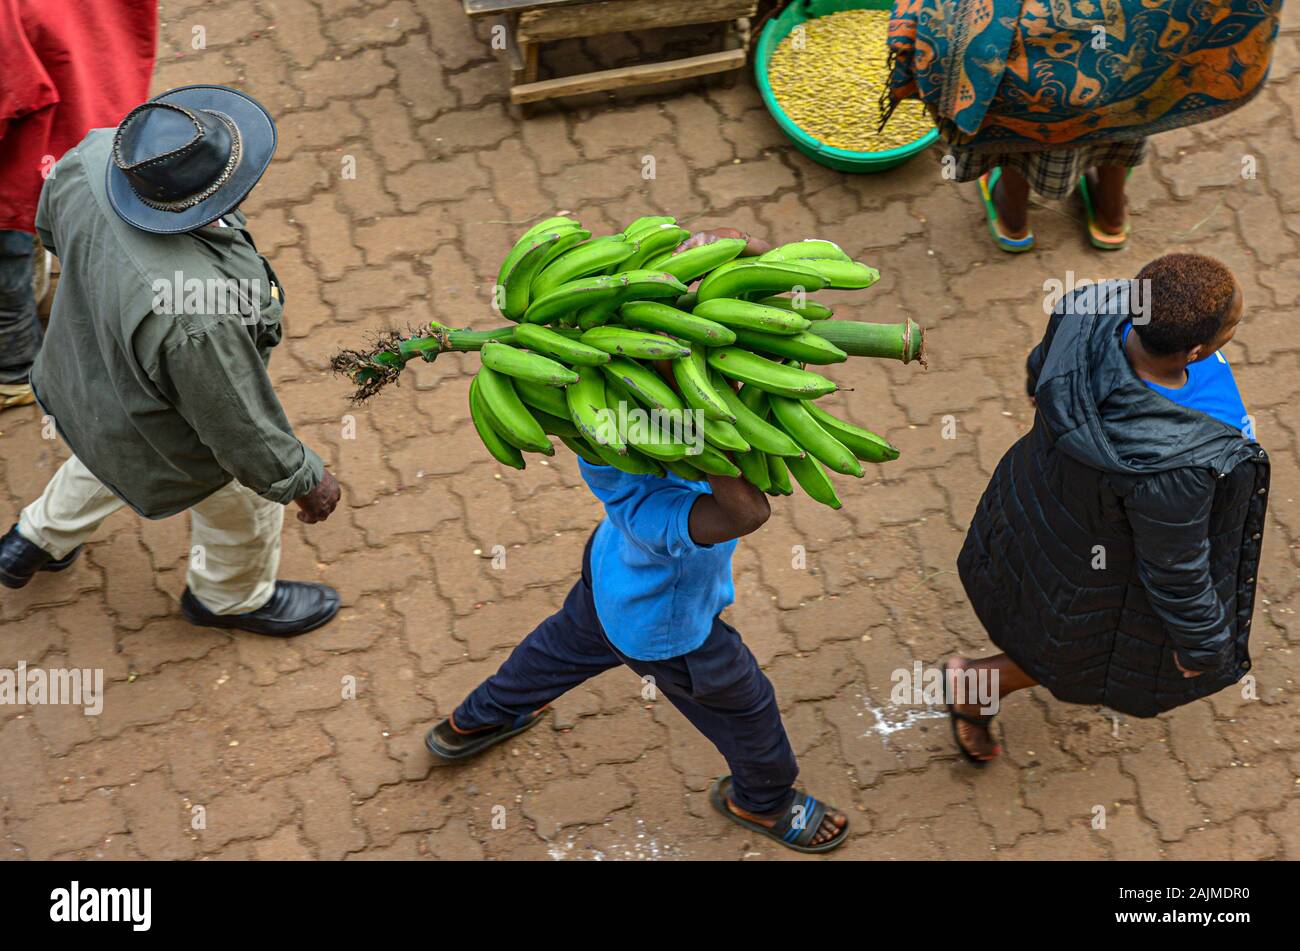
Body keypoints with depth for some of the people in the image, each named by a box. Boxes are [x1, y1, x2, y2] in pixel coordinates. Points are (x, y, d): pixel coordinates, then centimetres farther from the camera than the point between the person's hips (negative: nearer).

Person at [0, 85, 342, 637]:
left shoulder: (96, 156, -28)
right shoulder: (196, 320, -46)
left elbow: (51, 227, -3)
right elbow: (241, 430, -28)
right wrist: (305, 480, -10)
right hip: (160, 438, -6)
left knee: (106, 458, 40)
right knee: (243, 508, 27)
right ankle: (232, 597, 57)